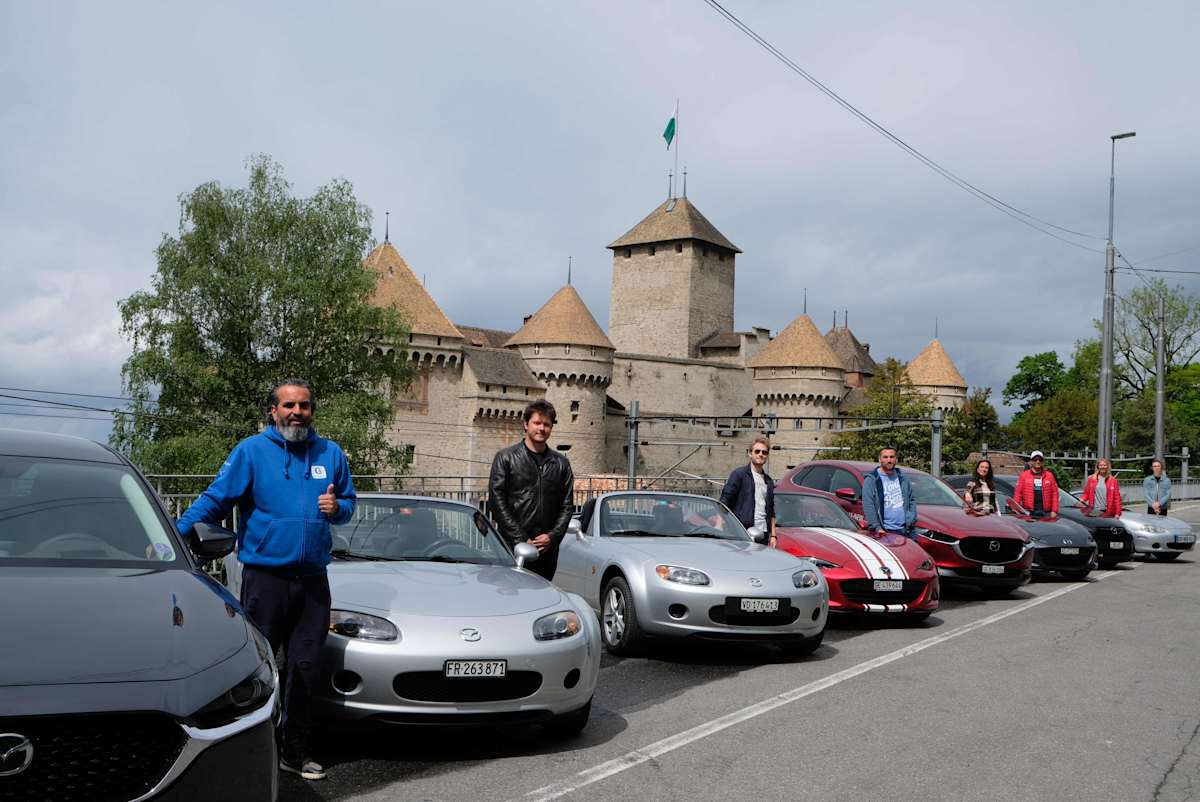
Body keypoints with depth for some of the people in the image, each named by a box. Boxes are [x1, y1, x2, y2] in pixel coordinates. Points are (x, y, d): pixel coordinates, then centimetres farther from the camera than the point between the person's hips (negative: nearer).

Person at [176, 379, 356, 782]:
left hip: (313, 580, 4)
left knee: (305, 668, 9)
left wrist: (337, 507, -4)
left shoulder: (330, 453, 12)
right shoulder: (251, 451, -2)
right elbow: (214, 499, -6)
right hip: (265, 577, -4)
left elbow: (349, 502, 20)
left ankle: (296, 752, 20)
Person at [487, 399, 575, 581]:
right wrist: (521, 539, -10)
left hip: (547, 550, 4)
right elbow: (497, 501, -4)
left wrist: (552, 537, -4)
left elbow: (567, 505, 11)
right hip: (512, 547, -3)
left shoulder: (561, 463, 14)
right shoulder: (506, 457, 3)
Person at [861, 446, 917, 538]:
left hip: (905, 530, 5)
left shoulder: (903, 479, 18)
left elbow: (912, 501, 23)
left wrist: (911, 519, 6)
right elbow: (868, 506, -6)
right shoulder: (871, 480, 1)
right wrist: (876, 527, -14)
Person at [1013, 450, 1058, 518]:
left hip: (1045, 513, 1)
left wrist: (1054, 511, 0)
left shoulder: (1049, 475, 12)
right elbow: (1018, 493, 4)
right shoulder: (1024, 475, 8)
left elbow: (1055, 493, 8)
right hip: (1028, 513, -1)